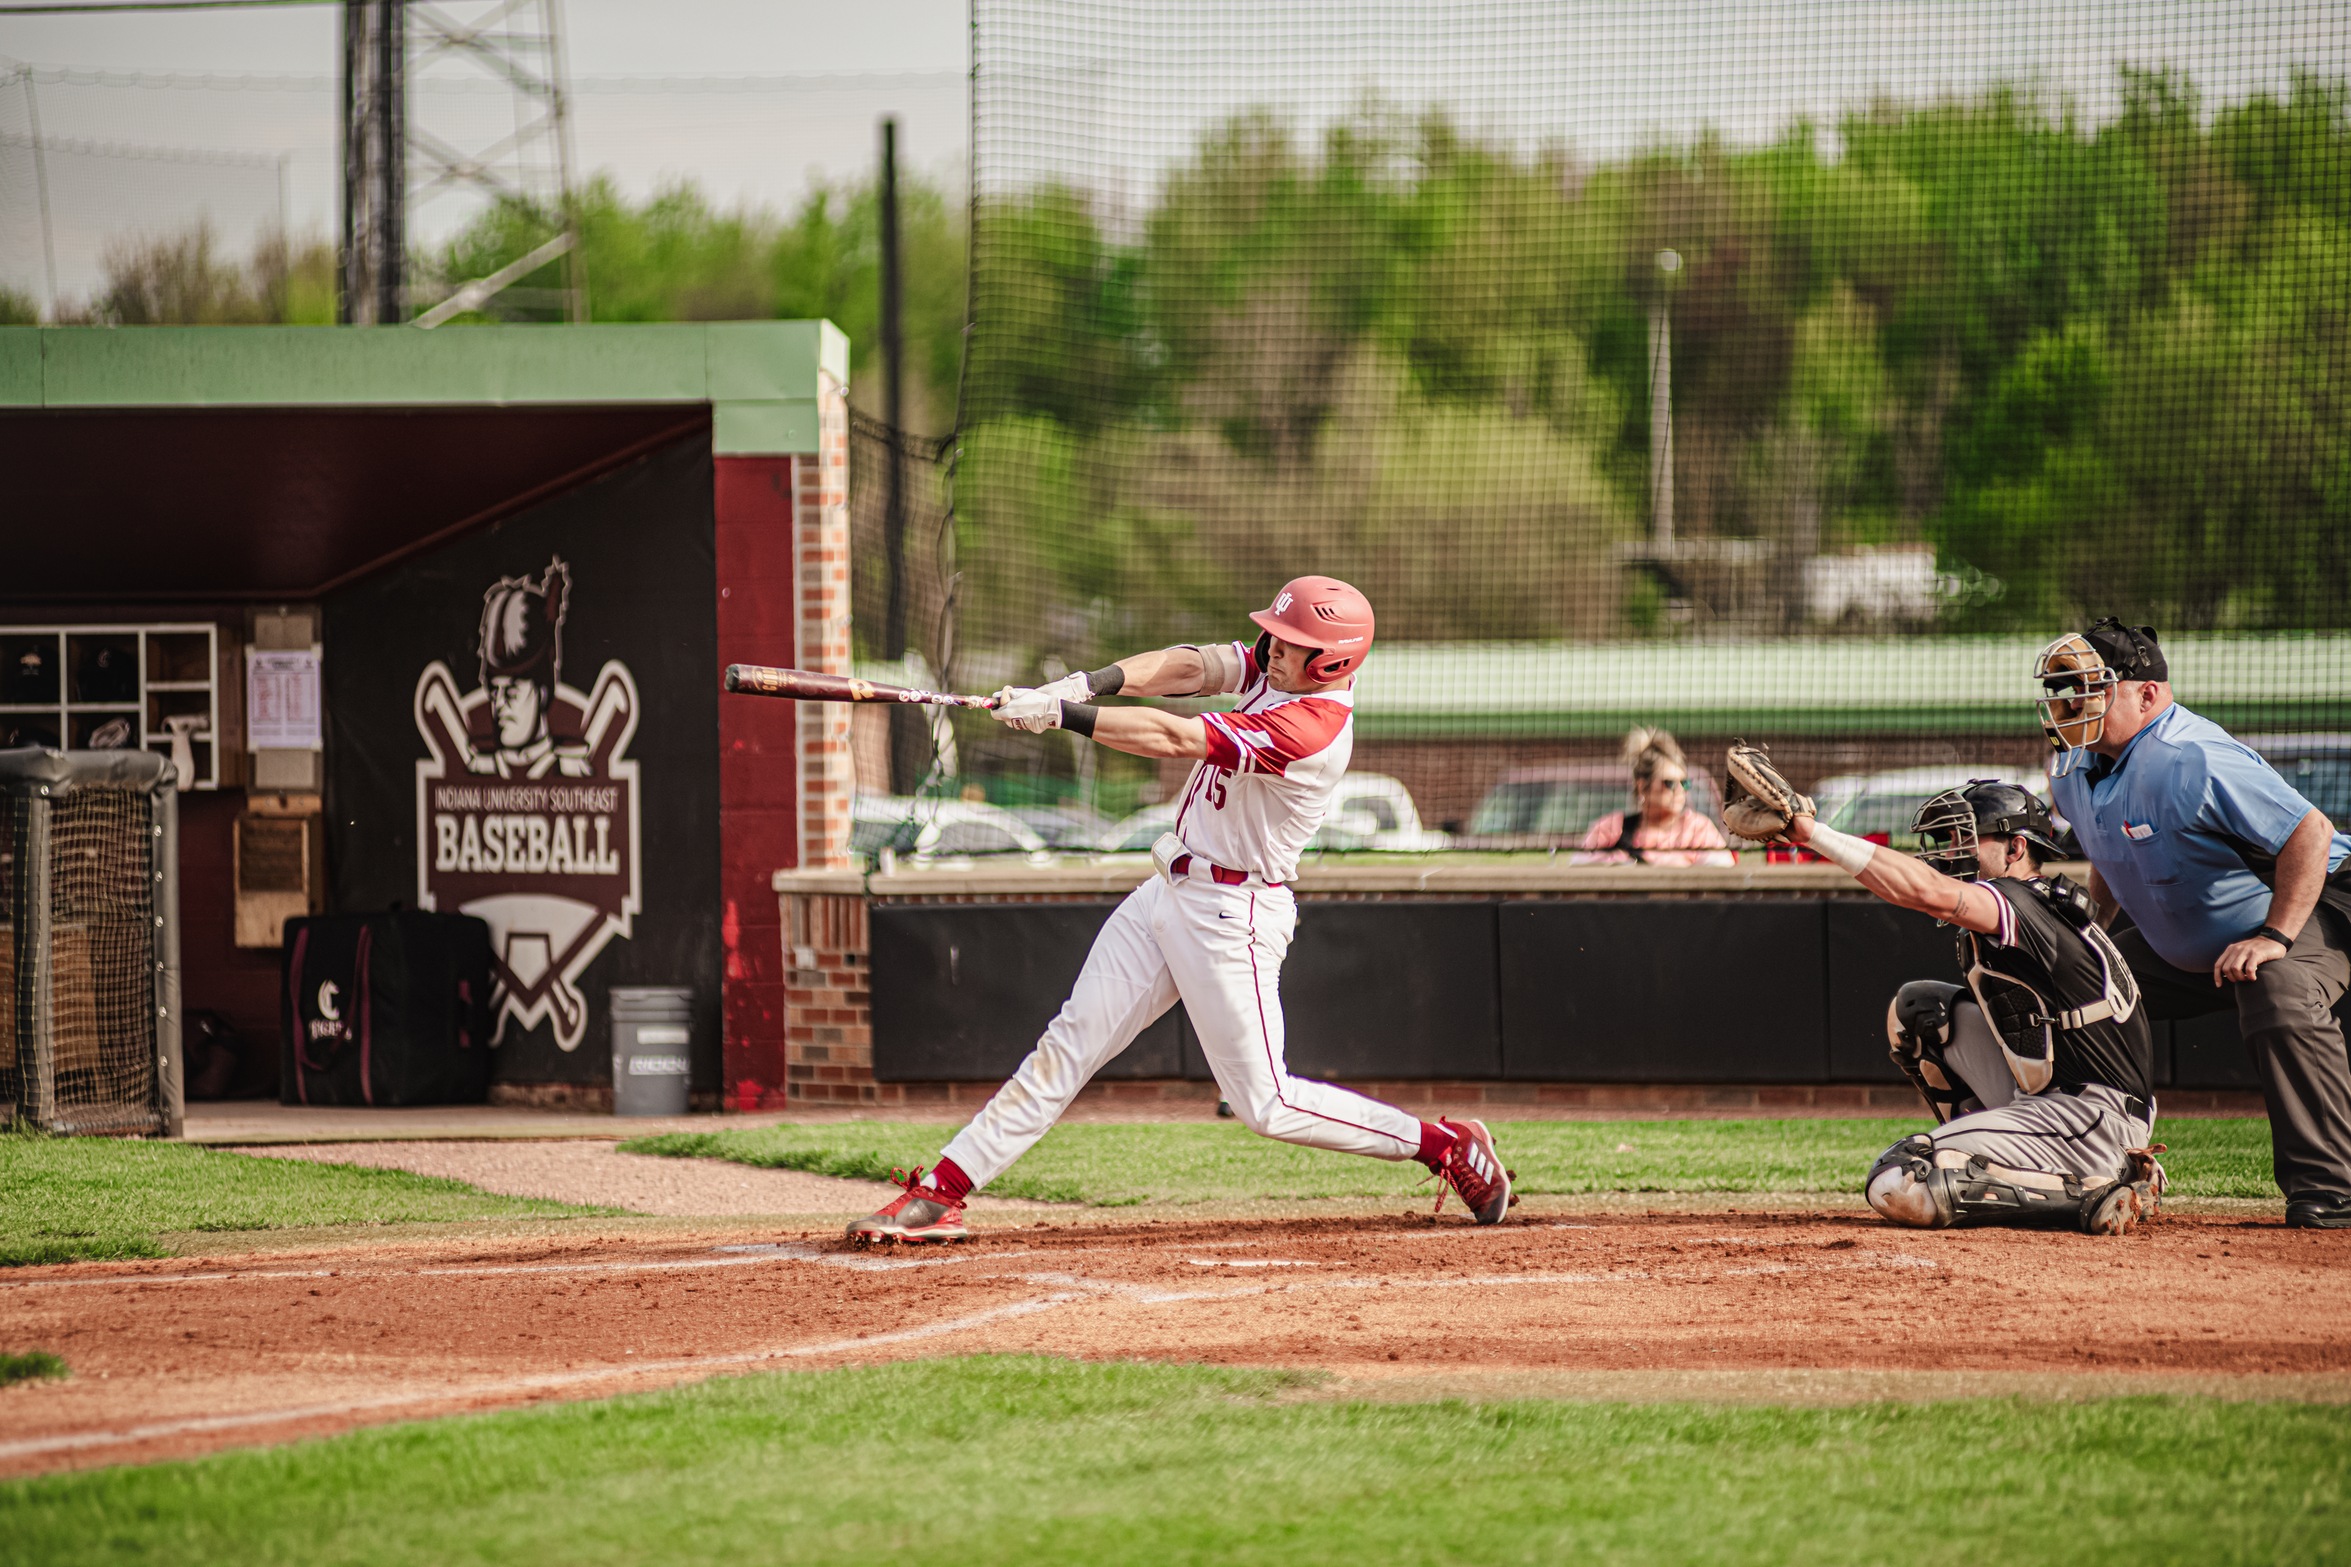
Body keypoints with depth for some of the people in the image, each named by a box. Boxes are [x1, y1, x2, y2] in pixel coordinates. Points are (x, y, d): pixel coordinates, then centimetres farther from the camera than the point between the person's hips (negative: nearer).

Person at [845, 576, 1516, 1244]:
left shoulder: (1313, 726, -24)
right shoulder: (1277, 670, 3)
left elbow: (1173, 738, -27)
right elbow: (1188, 667, -7)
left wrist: (1059, 712, -26)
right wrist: (1094, 682, -24)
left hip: (1231, 915, -9)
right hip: (1169, 891, 9)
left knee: (1265, 1104, -3)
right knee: (1070, 1044, 4)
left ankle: (1449, 1145, 11)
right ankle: (938, 1195, 4)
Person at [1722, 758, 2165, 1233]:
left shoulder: (2021, 907, -16)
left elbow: (1929, 891, -33)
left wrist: (1806, 829, -34)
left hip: (2097, 1120, -10)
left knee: (1897, 1188, -18)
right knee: (1919, 1007, 14)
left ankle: (2097, 1192, -12)